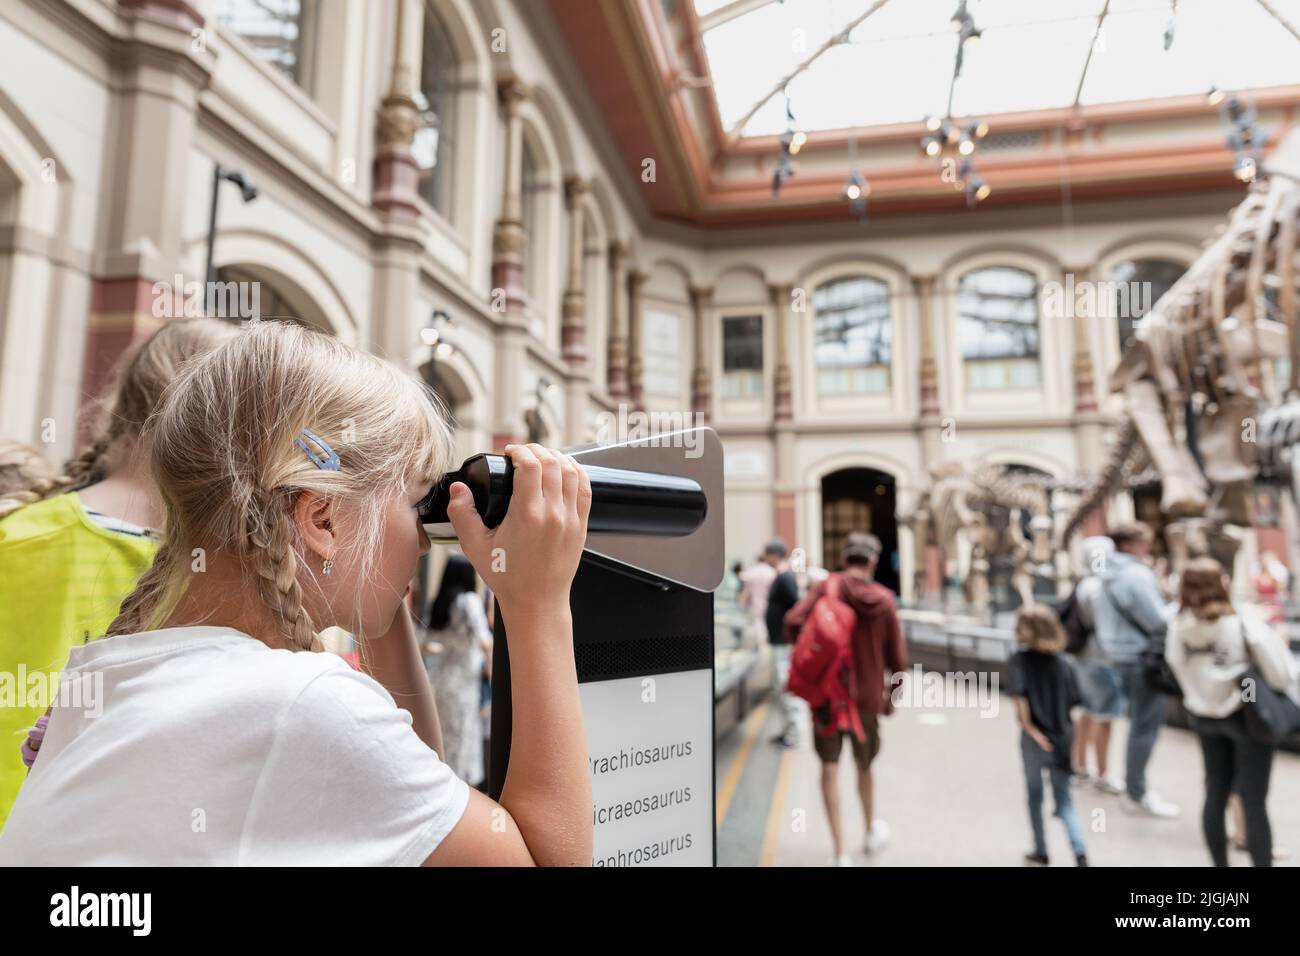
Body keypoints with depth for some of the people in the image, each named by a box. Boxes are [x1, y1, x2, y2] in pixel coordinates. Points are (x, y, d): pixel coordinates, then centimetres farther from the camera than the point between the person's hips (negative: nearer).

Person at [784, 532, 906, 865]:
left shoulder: (827, 586, -9)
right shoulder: (885, 600, -5)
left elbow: (793, 622, -21)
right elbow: (897, 659, 0)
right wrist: (891, 696, 16)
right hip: (868, 696, 2)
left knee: (830, 768, 7)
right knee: (864, 766, 22)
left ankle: (840, 852, 4)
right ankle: (872, 831, 43)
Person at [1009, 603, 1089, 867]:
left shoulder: (1019, 660, -12)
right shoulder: (1062, 663, -1)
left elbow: (1019, 697, -23)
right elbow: (1073, 701, 0)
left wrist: (1030, 728, -15)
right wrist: (1063, 728, 12)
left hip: (1034, 739, -2)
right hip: (1061, 738, 3)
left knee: (1035, 796, 17)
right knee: (1064, 799, 14)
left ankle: (1041, 853, 29)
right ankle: (1080, 853, -3)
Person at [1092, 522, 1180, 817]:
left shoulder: (1107, 576, 10)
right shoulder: (1137, 575, -19)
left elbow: (1101, 614, 17)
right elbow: (1158, 622, -18)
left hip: (1120, 655, 10)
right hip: (1142, 657, -10)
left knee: (1140, 723, 19)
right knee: (1145, 727, -2)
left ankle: (1134, 786, 27)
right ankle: (1136, 794, 5)